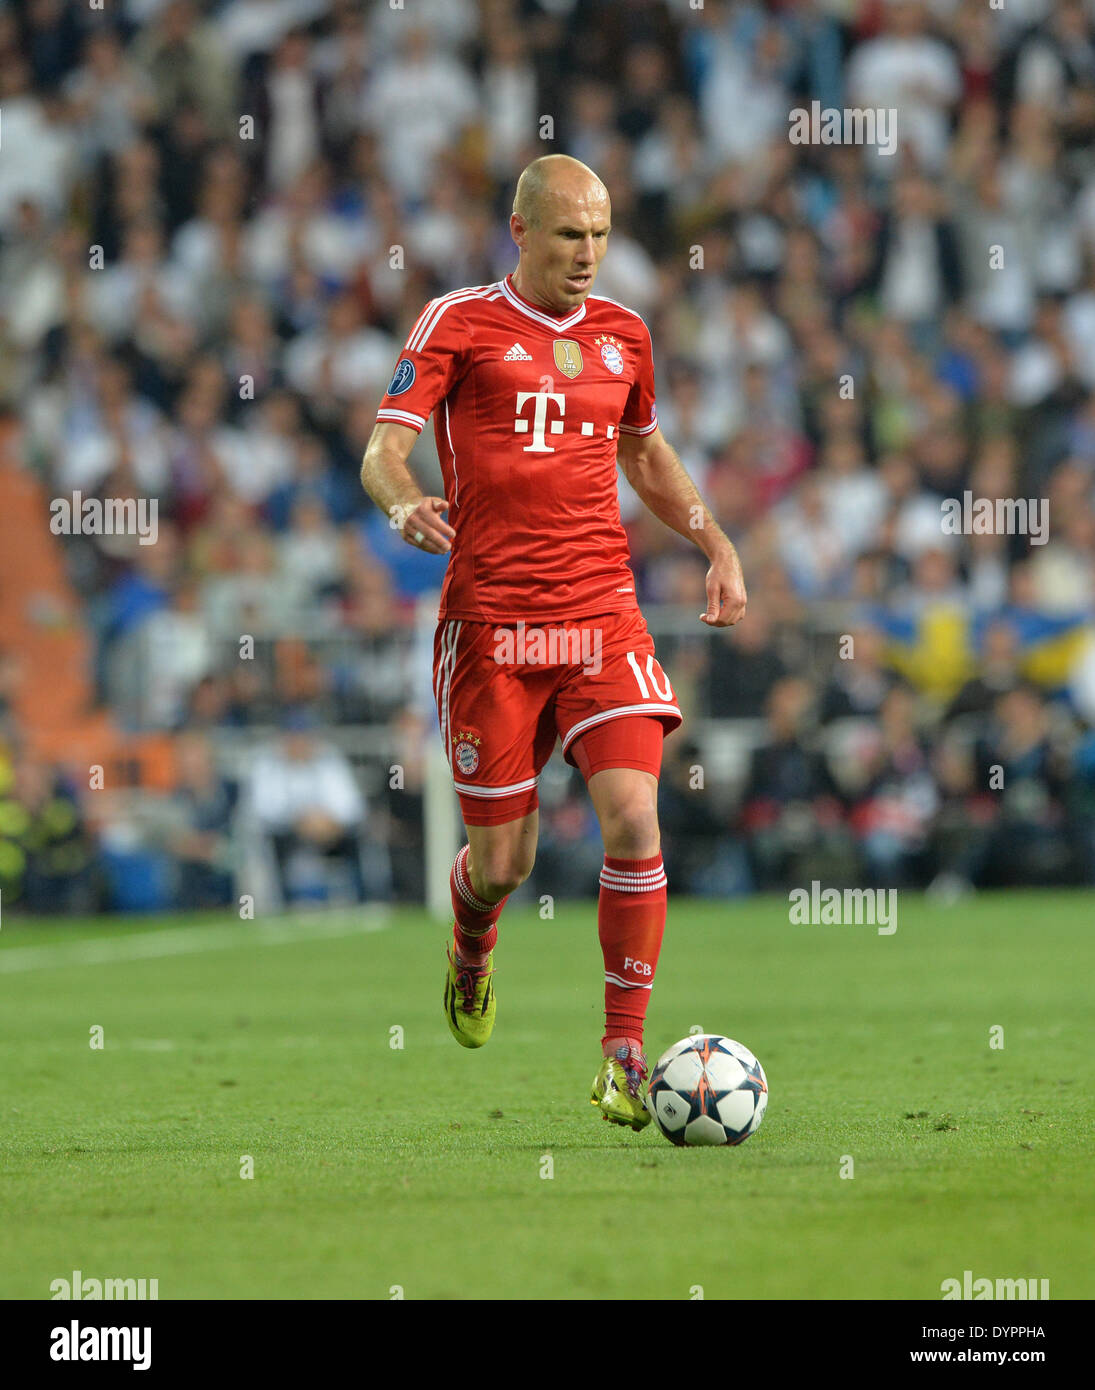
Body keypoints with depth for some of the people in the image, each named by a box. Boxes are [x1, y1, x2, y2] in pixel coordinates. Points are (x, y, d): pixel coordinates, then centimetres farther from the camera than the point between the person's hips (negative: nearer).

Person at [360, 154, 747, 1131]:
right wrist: (408, 507, -29)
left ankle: (624, 1053, -8)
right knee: (503, 861, 3)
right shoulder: (458, 325, -1)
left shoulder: (622, 334, 13)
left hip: (603, 617, 3)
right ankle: (472, 953, 41)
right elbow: (383, 452, -6)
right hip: (491, 623, -3)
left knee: (634, 819, -15)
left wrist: (718, 546, 17)